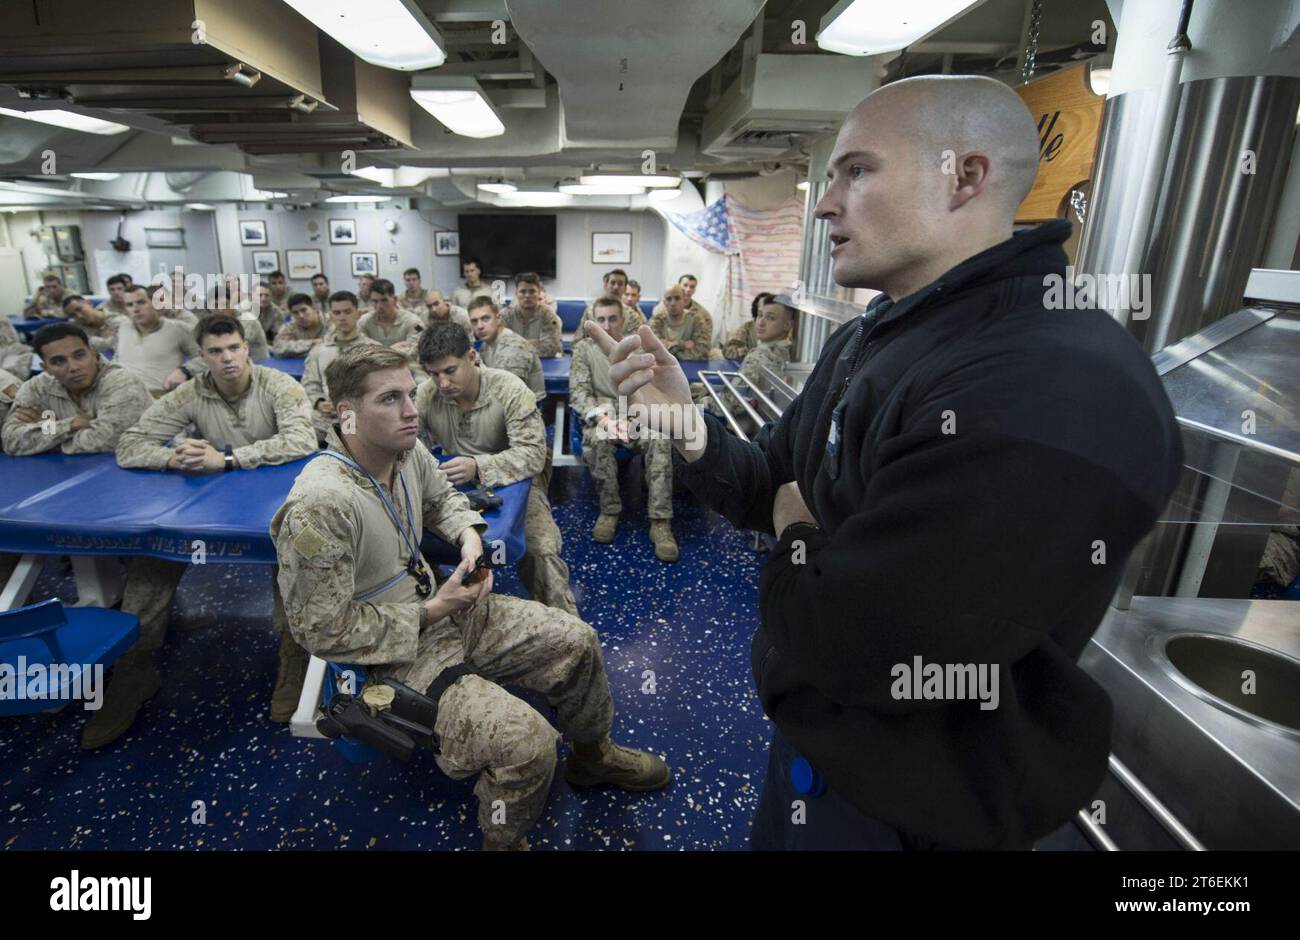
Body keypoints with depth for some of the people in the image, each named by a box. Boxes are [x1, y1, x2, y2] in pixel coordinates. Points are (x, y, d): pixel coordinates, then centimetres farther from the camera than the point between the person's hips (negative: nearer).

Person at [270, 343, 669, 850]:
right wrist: (431, 612, -19)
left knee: (576, 641, 4)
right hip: (392, 654, -8)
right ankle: (505, 840, 11)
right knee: (525, 739, -24)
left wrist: (469, 535, -5)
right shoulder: (319, 505, -29)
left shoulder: (407, 451, -6)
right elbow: (324, 630, -23)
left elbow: (443, 497, 16)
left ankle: (593, 757, 32)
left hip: (438, 606, 8)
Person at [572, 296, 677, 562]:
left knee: (660, 440, -31)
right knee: (597, 439, -37)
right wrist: (602, 418, -20)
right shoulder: (584, 348, 9)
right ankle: (609, 510, -18)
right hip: (601, 415, -1)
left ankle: (660, 522, -30)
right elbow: (578, 392, -1)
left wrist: (630, 418, -17)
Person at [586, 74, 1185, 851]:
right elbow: (773, 486, 4)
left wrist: (797, 537, -13)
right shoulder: (871, 339, 2)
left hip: (905, 808, -8)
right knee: (770, 838, 30)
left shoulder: (1054, 394, -32)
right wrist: (687, 426, -14)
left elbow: (843, 645, -34)